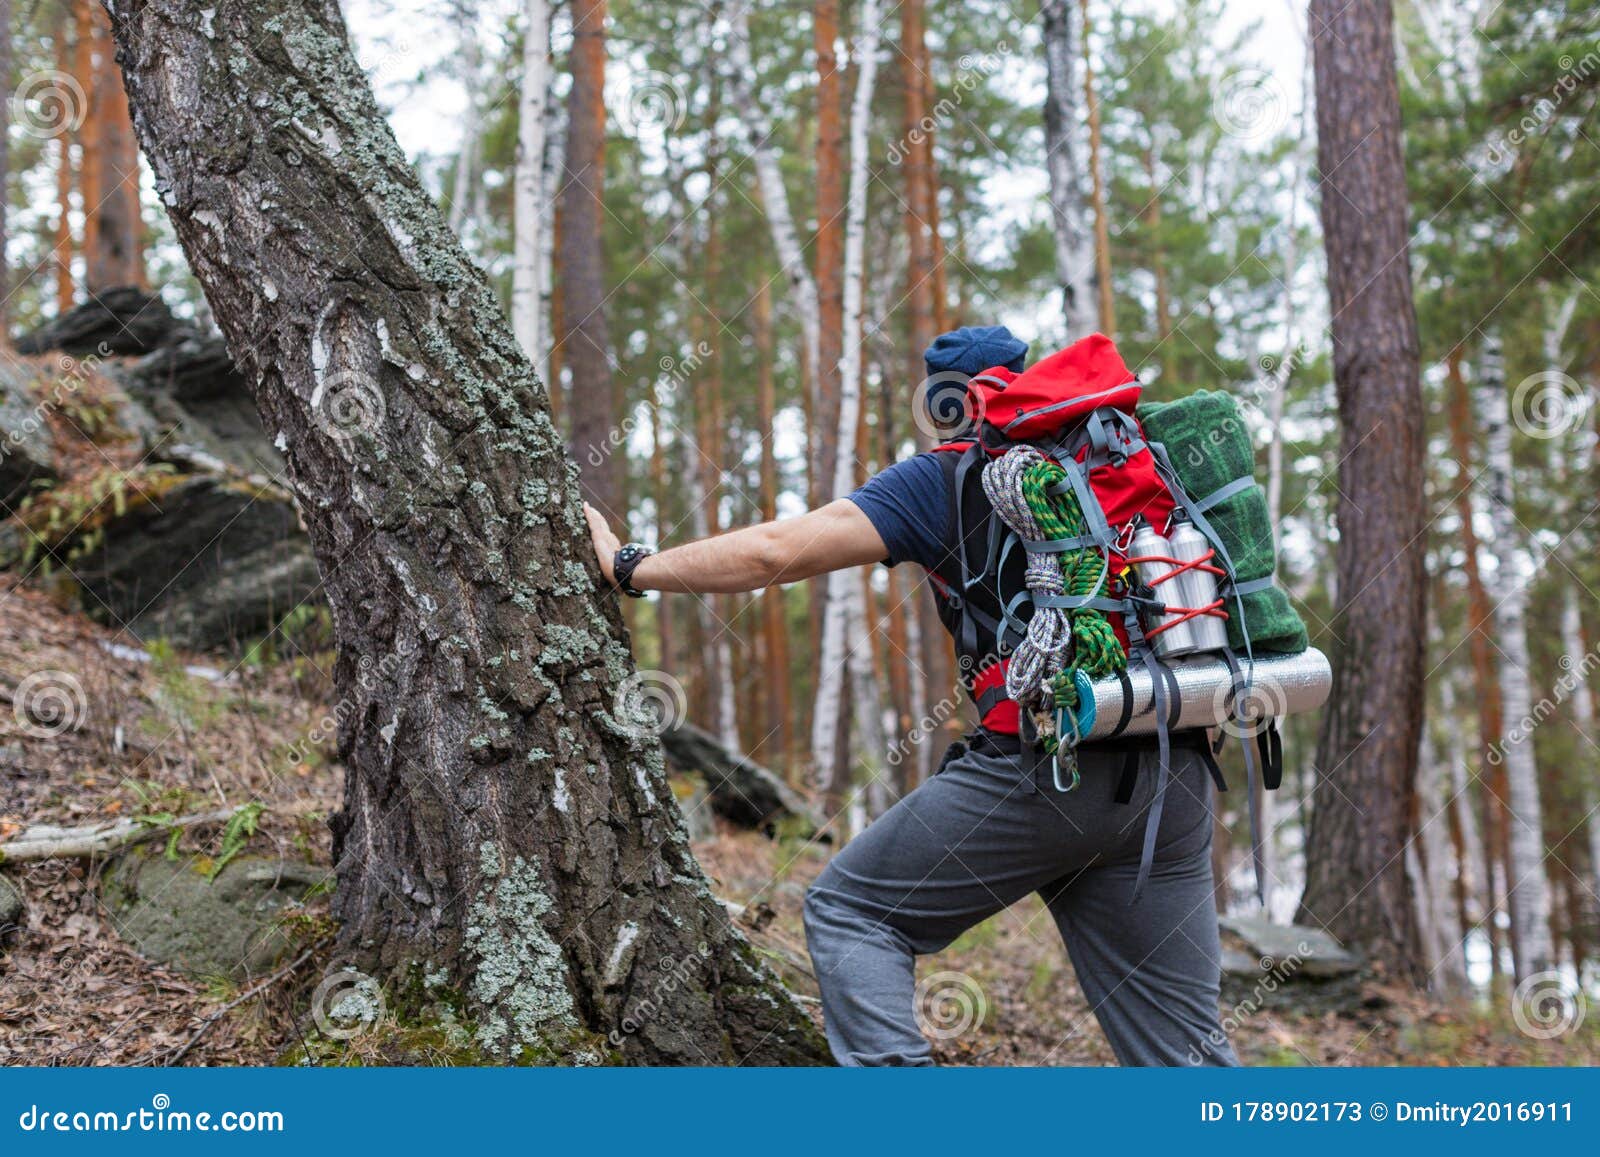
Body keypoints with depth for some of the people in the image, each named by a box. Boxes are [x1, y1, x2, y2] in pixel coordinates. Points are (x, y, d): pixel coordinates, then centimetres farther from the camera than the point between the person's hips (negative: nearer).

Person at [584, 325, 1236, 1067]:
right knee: (1184, 1041, 12)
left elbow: (776, 552, -2)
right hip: (1174, 780, 6)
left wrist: (629, 567, 7)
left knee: (849, 909, 11)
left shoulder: (951, 476, 3)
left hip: (1044, 767, -6)